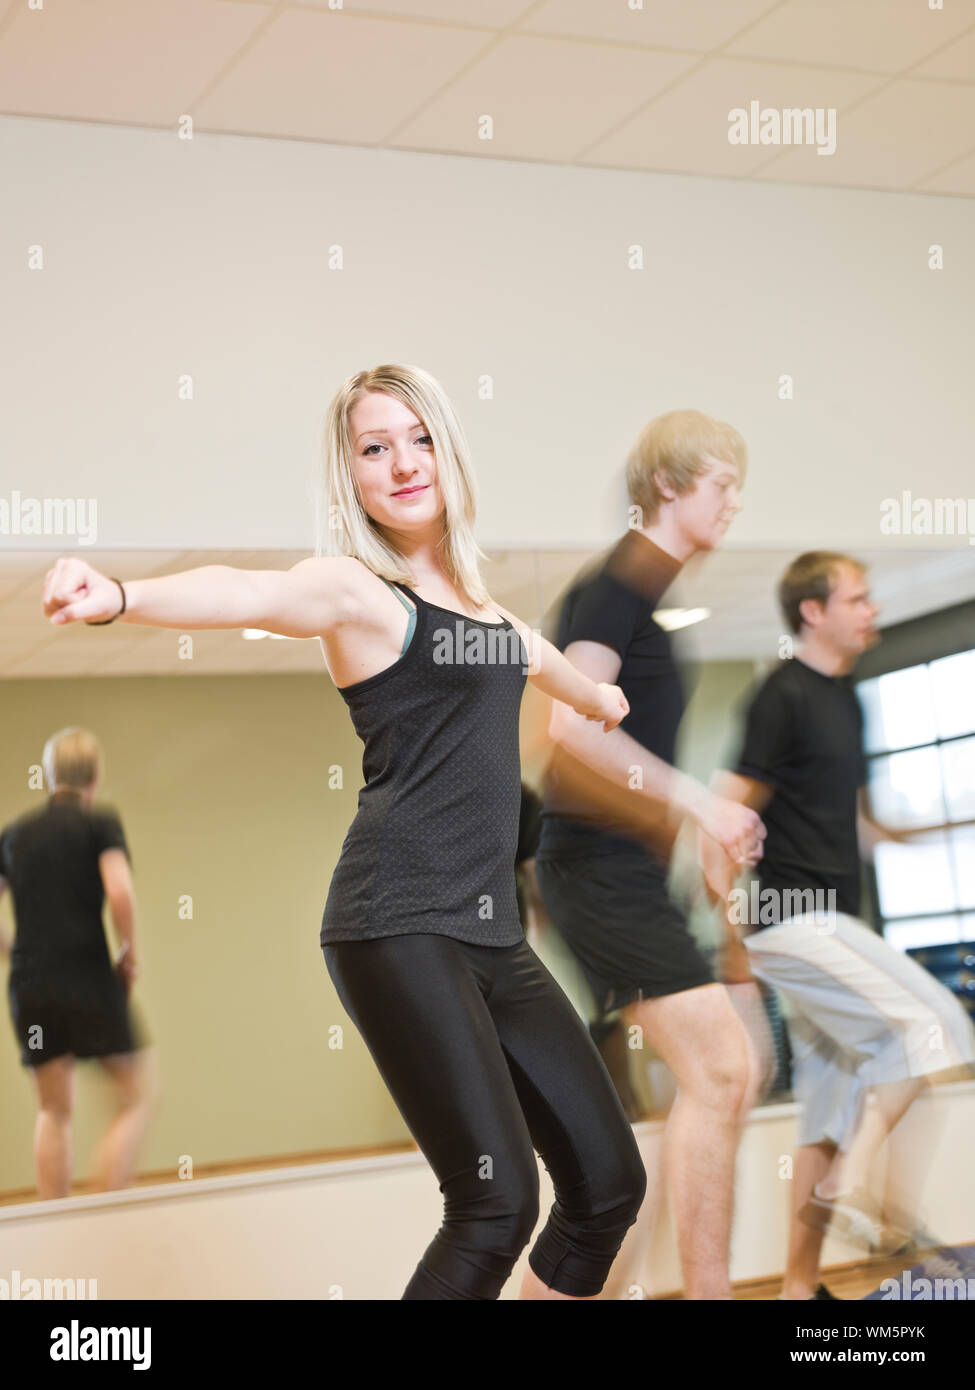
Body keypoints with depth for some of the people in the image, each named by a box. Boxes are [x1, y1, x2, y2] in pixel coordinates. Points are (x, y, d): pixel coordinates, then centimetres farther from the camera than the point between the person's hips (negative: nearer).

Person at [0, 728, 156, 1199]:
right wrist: (131, 953, -4)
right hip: (88, 981, -5)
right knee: (138, 1099, 5)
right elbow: (119, 891, -17)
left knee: (54, 1113, 14)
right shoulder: (101, 823, -2)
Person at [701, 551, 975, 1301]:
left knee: (836, 1105, 9)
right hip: (793, 920, -9)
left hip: (828, 919, 9)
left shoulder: (846, 698, 17)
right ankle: (850, 1187, -9)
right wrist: (734, 930, -15)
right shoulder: (784, 696, -11)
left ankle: (801, 1284, 15)